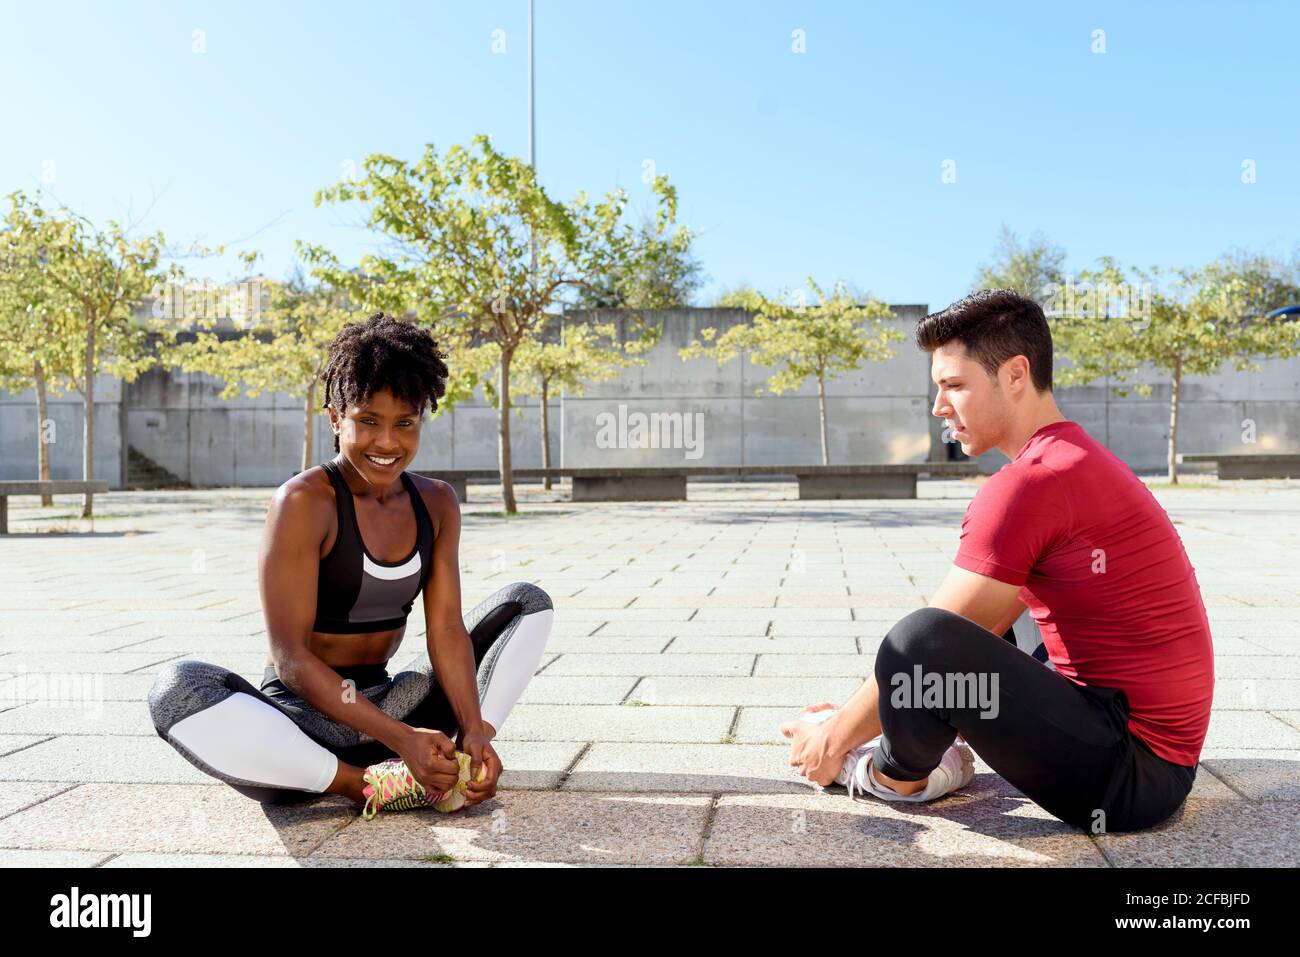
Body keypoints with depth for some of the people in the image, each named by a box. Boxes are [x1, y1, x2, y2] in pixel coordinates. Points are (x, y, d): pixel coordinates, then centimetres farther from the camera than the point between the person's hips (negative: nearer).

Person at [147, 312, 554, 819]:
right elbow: (291, 656, -19)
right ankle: (365, 784, -26)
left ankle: (464, 761, -21)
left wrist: (474, 732, -21)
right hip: (301, 714, -5)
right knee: (175, 689, -34)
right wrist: (398, 737, -27)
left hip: (386, 702, 6)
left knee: (528, 601, 1)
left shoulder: (437, 503, 2)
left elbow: (446, 629, -4)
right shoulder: (304, 501, -15)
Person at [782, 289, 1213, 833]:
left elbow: (918, 648, -16)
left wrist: (835, 739, -1)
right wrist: (854, 715, 16)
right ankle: (944, 755, 9)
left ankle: (897, 774, 1)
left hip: (1132, 773, -10)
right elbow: (988, 624, 16)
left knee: (922, 637, -29)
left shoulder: (1027, 483, -20)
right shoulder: (1078, 458, 12)